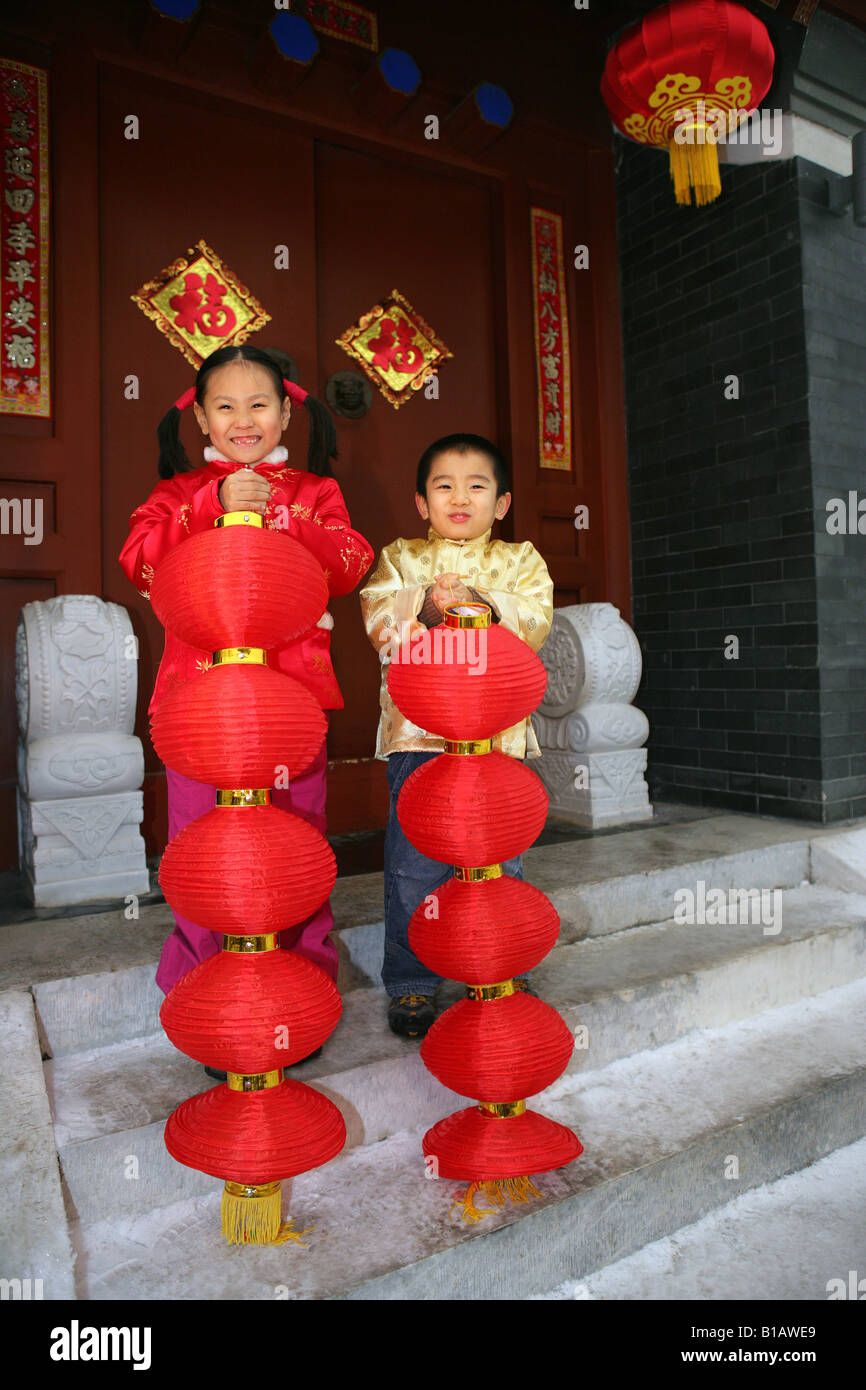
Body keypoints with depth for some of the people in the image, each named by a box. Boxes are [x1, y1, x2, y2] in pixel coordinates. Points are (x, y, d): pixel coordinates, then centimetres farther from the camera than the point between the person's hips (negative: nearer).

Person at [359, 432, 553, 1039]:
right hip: (419, 728, -1)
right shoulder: (401, 557, 12)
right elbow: (378, 619, -3)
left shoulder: (520, 560, 13)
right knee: (415, 863, 2)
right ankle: (411, 984, 18)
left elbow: (536, 620, -4)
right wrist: (426, 605, -19)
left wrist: (482, 603, -19)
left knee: (501, 856, 9)